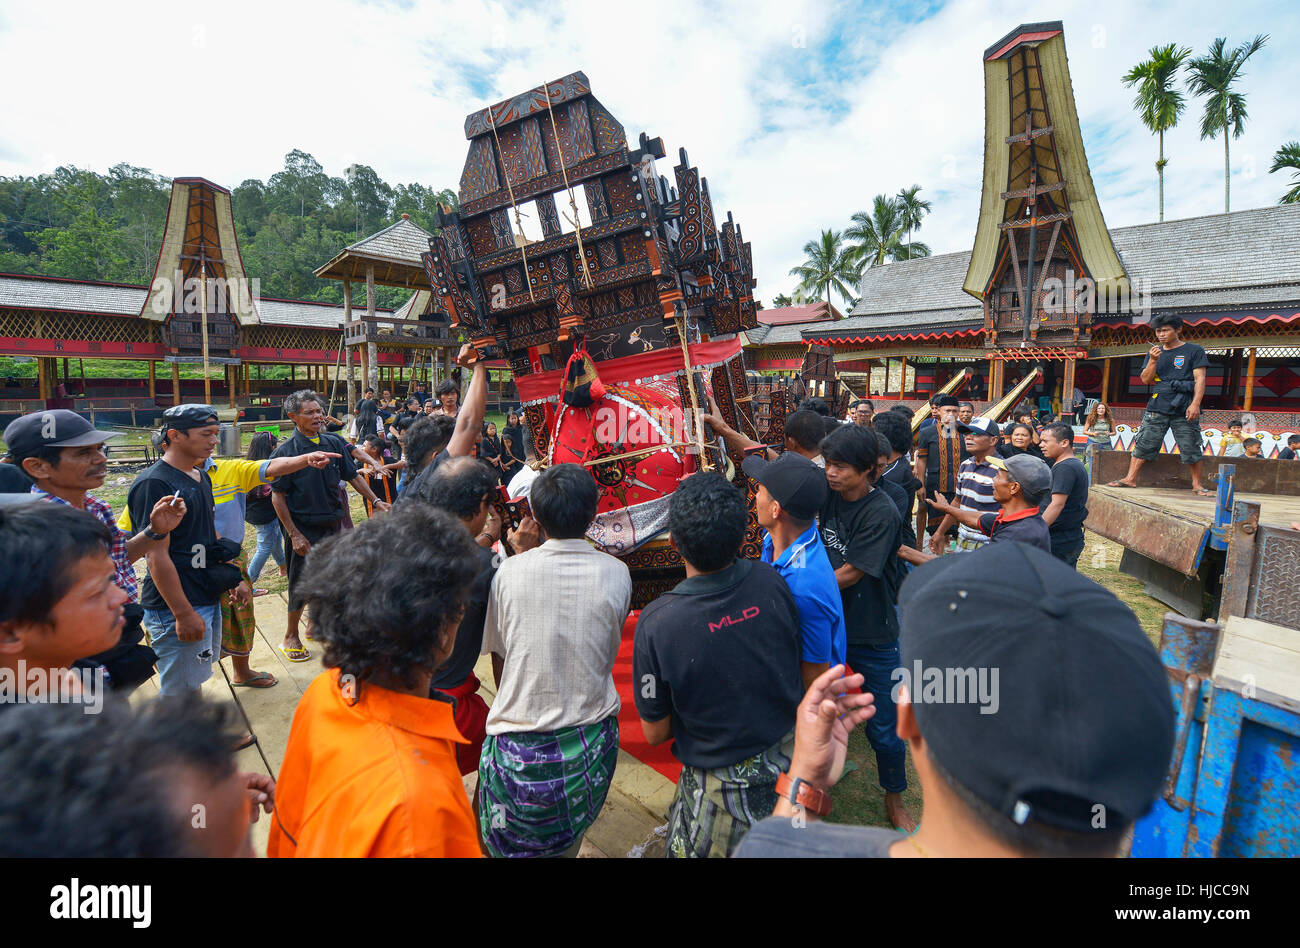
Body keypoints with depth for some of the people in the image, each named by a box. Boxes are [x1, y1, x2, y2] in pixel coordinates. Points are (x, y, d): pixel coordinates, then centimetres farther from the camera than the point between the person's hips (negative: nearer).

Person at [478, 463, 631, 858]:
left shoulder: (510, 571, -15)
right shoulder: (616, 574, -12)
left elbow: (499, 660, -4)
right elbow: (607, 654, 3)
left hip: (519, 745, -1)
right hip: (591, 745, 2)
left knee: (504, 844, 24)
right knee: (568, 844, 27)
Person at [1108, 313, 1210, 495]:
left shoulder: (1194, 351, 5)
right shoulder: (1155, 352, 14)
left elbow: (1200, 379, -2)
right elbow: (1146, 380, 8)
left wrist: (1195, 404, -13)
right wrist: (1153, 361, -8)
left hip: (1184, 409, -3)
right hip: (1157, 407, 3)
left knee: (1191, 448, 1)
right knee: (1143, 443, 0)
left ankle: (1197, 484, 12)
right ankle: (1131, 478, 4)